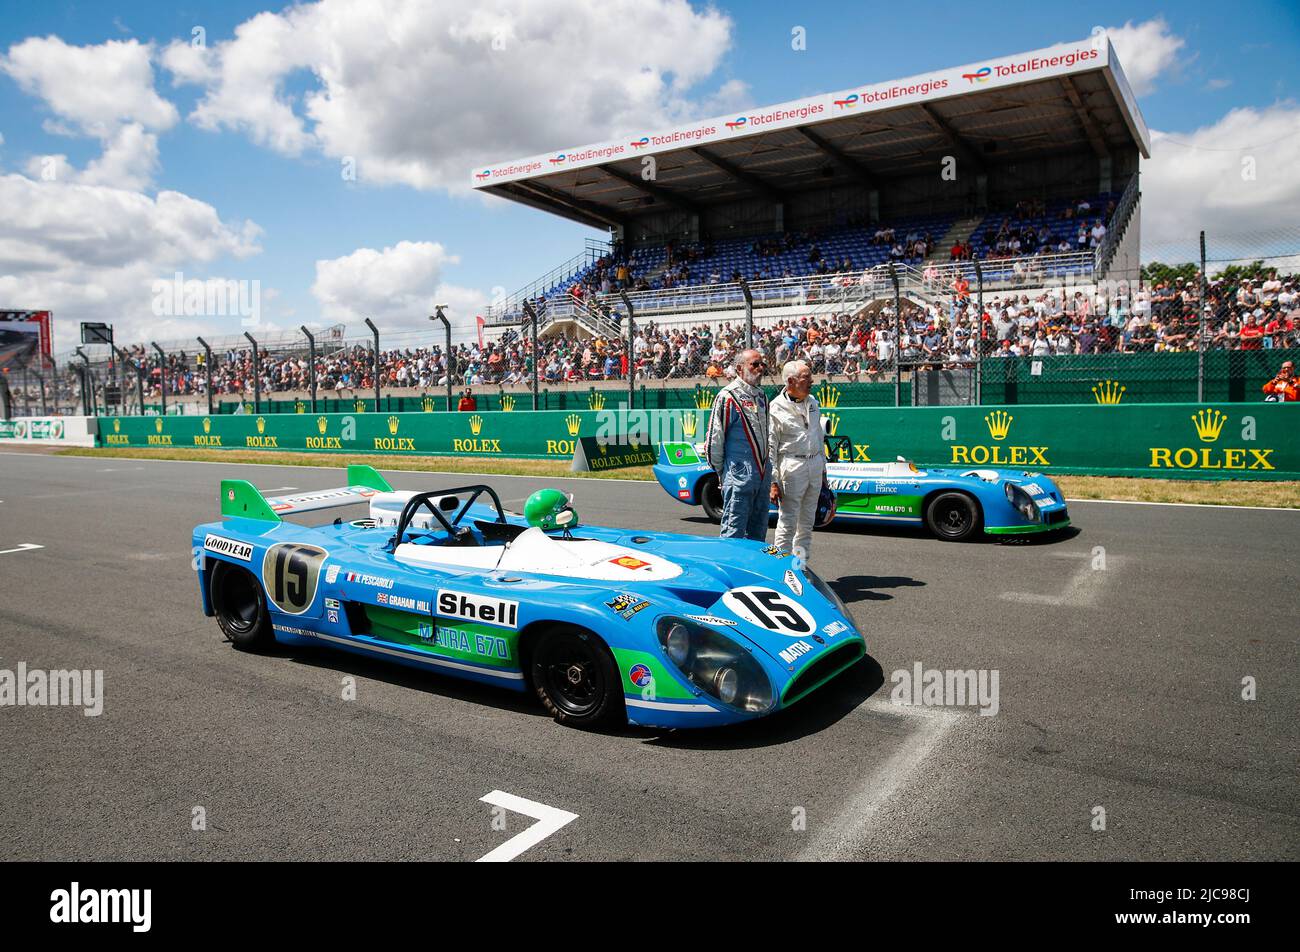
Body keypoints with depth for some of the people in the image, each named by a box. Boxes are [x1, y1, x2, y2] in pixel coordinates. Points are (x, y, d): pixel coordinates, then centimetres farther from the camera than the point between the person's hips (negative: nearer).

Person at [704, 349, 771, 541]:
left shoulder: (762, 396, 14)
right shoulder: (728, 397, -9)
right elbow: (715, 439, -8)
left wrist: (766, 469, 18)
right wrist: (721, 472, -2)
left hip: (763, 474, 8)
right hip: (739, 475, -7)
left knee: (757, 532, 14)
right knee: (734, 532, -4)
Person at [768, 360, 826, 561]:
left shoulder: (812, 401, 11)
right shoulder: (777, 408, -10)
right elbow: (770, 447, -11)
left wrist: (823, 468, 19)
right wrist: (773, 482, -16)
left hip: (815, 465, 7)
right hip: (791, 467, -7)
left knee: (808, 521, 13)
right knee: (788, 521, -5)